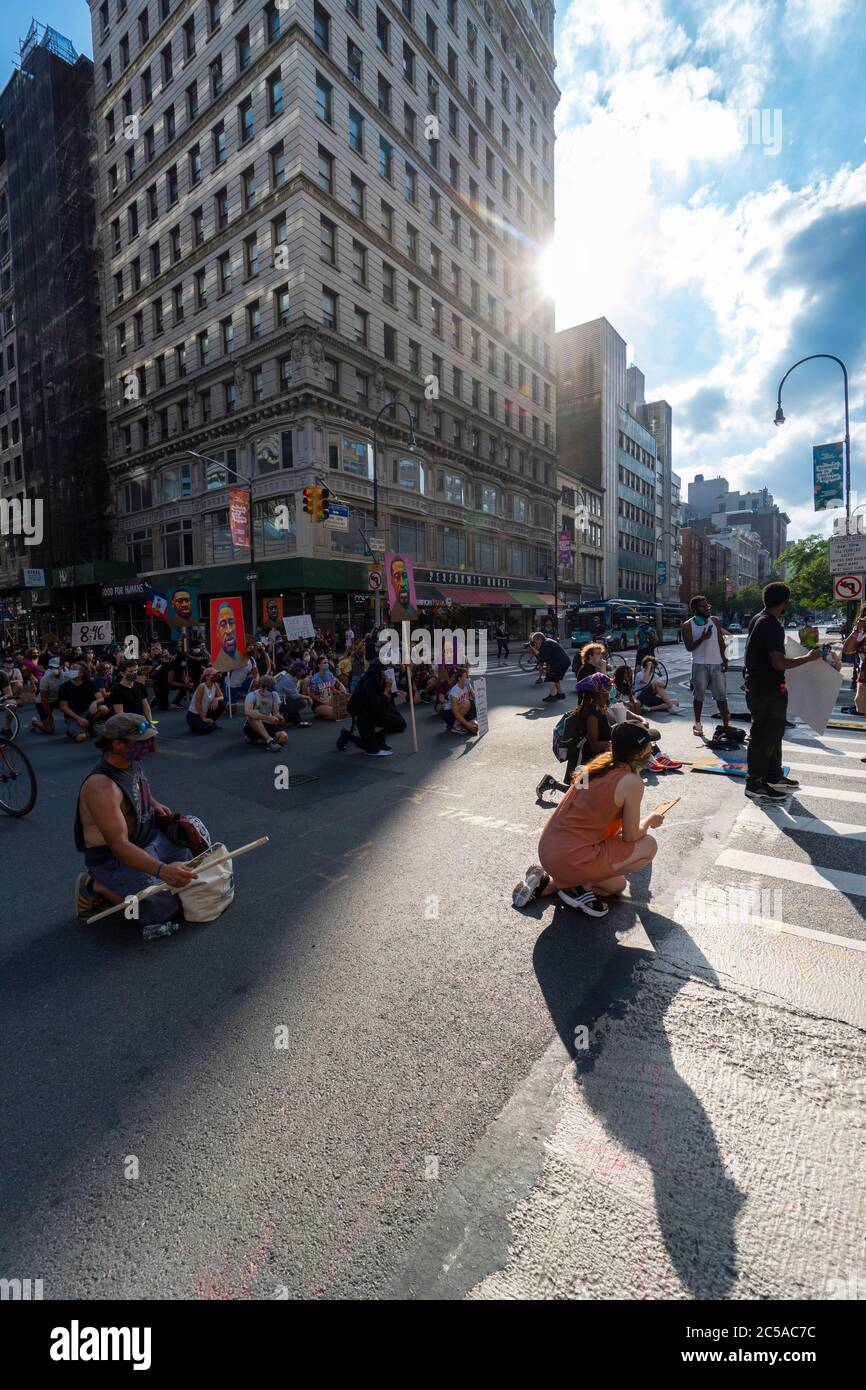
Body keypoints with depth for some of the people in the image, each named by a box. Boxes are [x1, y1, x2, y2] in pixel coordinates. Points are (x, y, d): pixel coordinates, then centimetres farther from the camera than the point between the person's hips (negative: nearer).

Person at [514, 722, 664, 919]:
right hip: (571, 859, -8)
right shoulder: (632, 783, -15)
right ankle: (581, 886, 1)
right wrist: (649, 821, 13)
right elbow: (630, 837, -6)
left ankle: (546, 884, 14)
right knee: (649, 846, 4)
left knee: (618, 885, 28)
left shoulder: (602, 760, 7)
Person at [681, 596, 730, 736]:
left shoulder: (715, 621, 7)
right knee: (698, 696, 6)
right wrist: (702, 638, -23)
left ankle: (726, 725, 5)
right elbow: (689, 647, -9)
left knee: (721, 695, 1)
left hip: (717, 663, 2)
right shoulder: (688, 626, -3)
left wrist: (724, 659, 3)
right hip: (700, 664, -2)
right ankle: (697, 724, 20)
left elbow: (721, 641, 11)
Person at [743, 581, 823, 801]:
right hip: (768, 690, -10)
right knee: (764, 736, -3)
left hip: (756, 683, 10)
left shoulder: (758, 620, 10)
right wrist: (809, 658, -16)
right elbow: (779, 663, -27)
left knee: (773, 733, 20)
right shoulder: (772, 626, -21)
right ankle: (755, 784, 5)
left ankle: (774, 776, 32)